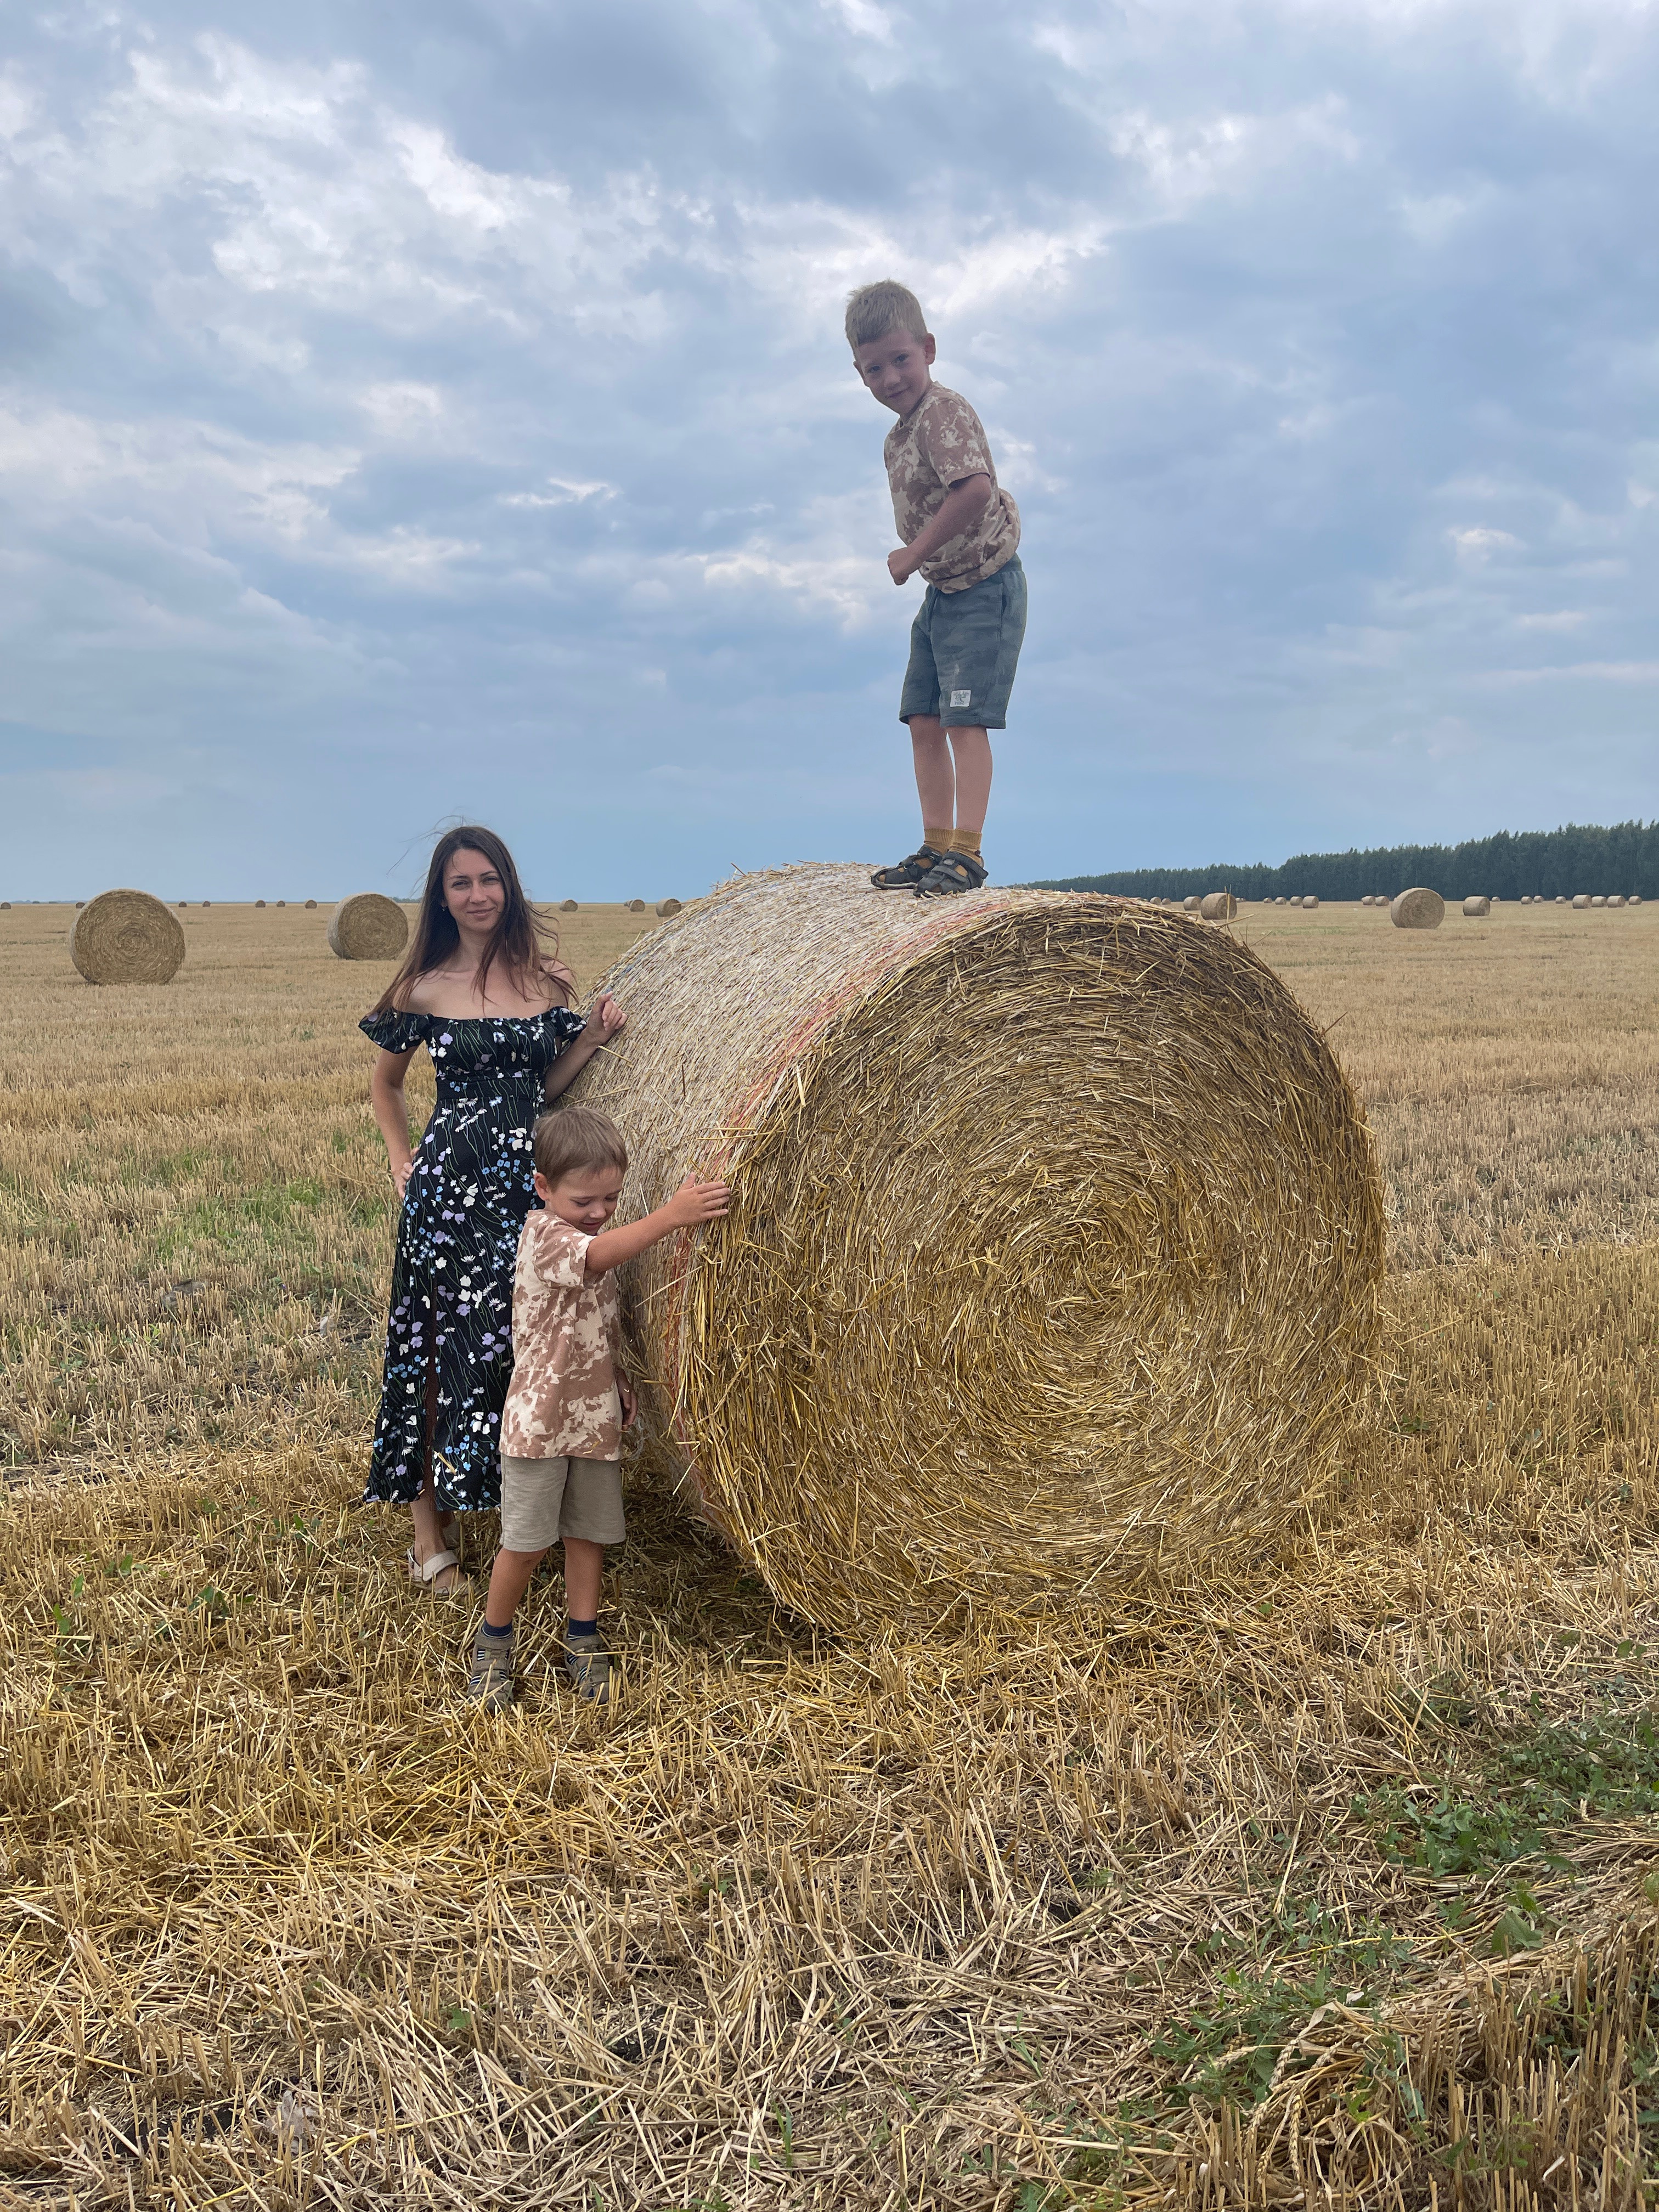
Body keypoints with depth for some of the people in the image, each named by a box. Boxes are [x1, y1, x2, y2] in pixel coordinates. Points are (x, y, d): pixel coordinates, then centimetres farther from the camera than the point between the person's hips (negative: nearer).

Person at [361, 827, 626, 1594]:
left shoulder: (547, 976, 6)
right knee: (440, 1345, -1)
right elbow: (384, 1082, 13)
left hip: (530, 1180, 3)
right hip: (451, 1187, -3)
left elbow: (545, 1085, 11)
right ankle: (430, 1531, 9)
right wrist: (401, 1157, 2)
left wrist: (592, 1039, -4)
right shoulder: (425, 988, -1)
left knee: (533, 1344, 8)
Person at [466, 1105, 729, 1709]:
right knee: (527, 1540, -1)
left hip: (598, 1420, 7)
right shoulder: (543, 1233, -15)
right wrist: (670, 1216, -48)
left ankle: (583, 1646, 24)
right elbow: (596, 1256, -37)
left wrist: (620, 1382, 8)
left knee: (590, 1532, 12)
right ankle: (493, 1645, 19)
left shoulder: (601, 1242, 10)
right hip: (540, 1419, -7)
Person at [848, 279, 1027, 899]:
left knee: (965, 721, -14)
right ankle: (936, 846, 16)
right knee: (923, 722, 9)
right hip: (941, 591, 10)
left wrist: (915, 551, -24)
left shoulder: (944, 411, -17)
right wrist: (915, 556, 3)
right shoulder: (898, 435, 12)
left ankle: (967, 853, -13)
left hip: (984, 587, -10)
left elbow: (976, 488, -33)